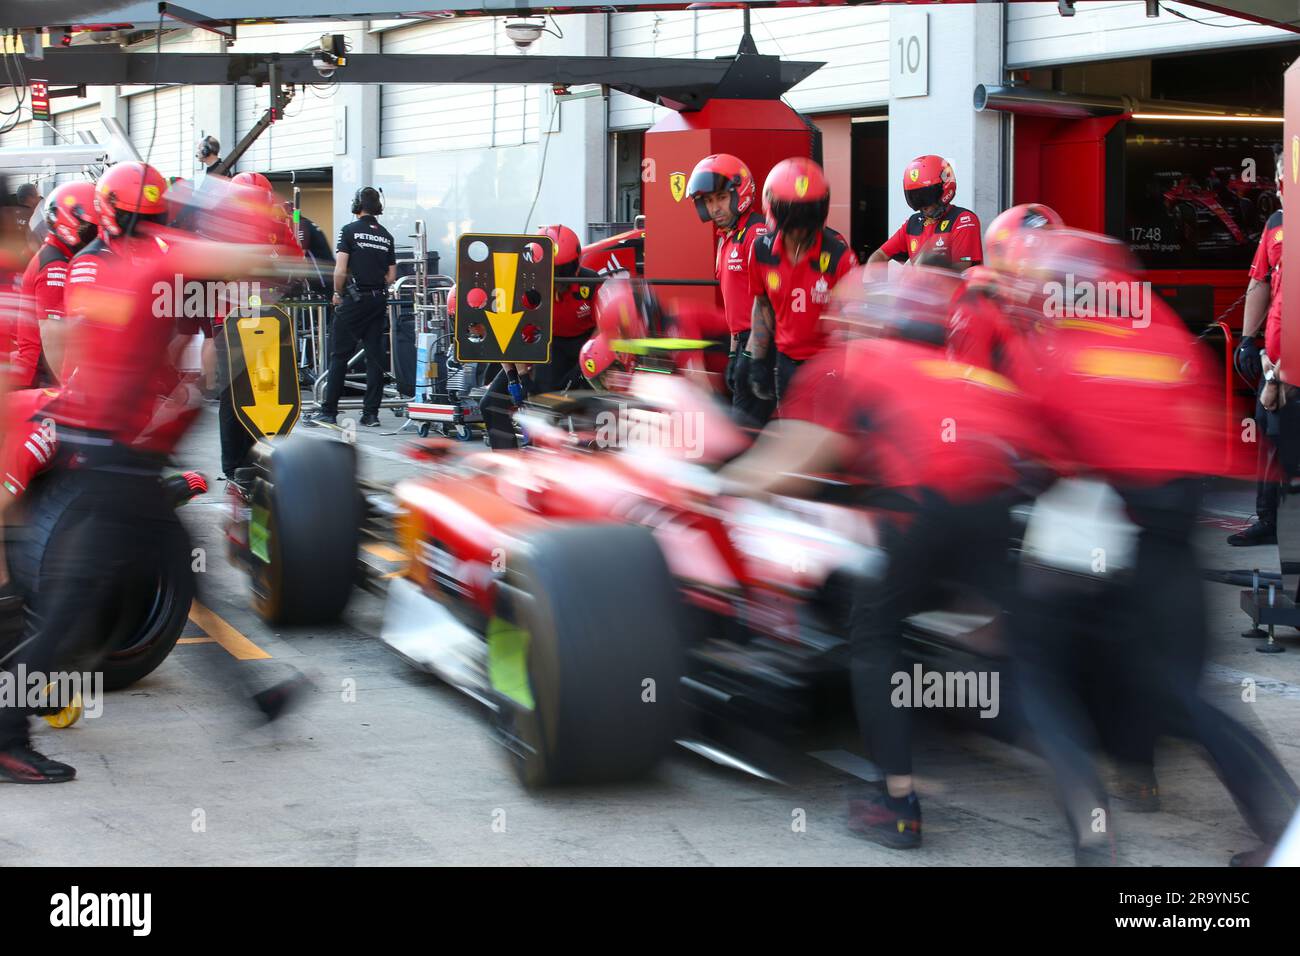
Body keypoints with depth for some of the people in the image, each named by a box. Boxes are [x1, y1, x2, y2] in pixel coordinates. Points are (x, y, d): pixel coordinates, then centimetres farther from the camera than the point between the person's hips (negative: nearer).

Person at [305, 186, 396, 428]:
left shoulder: (349, 230, -6)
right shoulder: (386, 236, 9)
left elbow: (340, 270, -12)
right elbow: (391, 277, 9)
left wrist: (338, 293, 3)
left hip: (354, 299, -4)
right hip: (379, 300, 5)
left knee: (339, 356, 0)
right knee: (375, 357, 5)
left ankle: (329, 412, 0)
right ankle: (371, 413, 5)